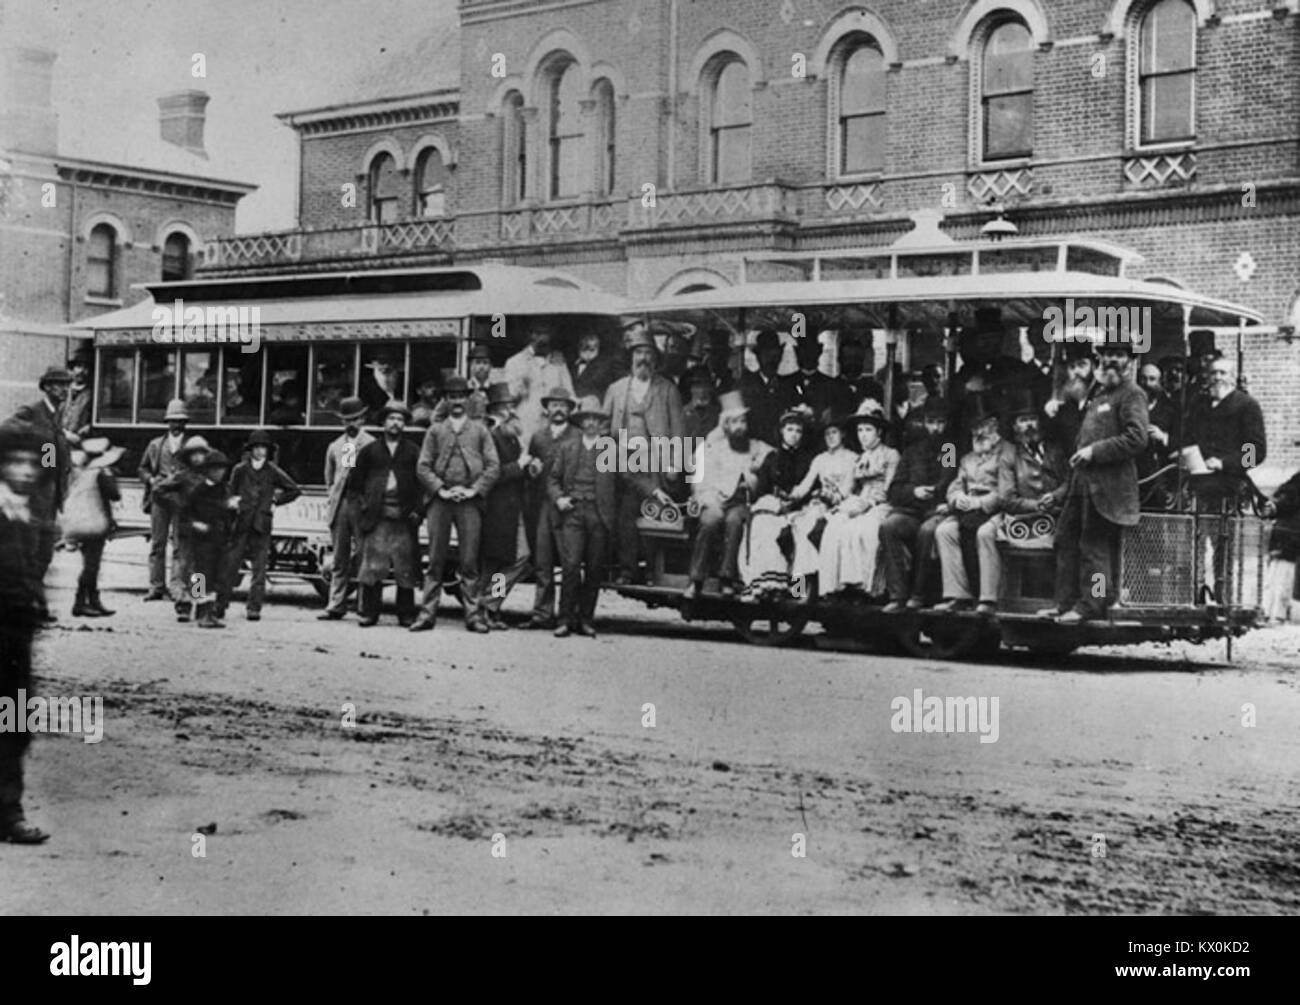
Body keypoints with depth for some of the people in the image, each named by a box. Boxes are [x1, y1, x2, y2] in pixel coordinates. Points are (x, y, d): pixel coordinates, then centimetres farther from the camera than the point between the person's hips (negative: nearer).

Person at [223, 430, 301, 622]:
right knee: (230, 565, -1)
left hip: (262, 525, 0)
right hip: (240, 523, 0)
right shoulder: (240, 469, 6)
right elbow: (230, 492, 19)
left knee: (259, 568, -3)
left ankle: (254, 608, 0)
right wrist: (233, 501, 1)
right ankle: (220, 606, 4)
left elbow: (295, 490, 11)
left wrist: (275, 501, 7)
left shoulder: (273, 471, 4)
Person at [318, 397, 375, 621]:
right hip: (339, 504, 4)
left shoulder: (371, 445, 3)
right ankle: (335, 606, 6)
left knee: (363, 556, -6)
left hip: (361, 504, -4)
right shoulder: (334, 446, 18)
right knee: (340, 560, 5)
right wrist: (333, 499, 12)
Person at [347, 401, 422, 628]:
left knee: (405, 569, 0)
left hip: (403, 518, 0)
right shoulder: (369, 451, 12)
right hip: (376, 517, 0)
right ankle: (368, 613, 0)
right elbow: (354, 483, 17)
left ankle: (406, 615, 6)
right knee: (372, 565, -4)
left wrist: (417, 510, -5)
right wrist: (360, 504, 5)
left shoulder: (413, 452, 9)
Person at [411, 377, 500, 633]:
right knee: (435, 560, 0)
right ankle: (427, 613, 2)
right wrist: (441, 489, -7)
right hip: (440, 499, 0)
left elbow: (494, 466, 5)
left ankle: (472, 614, 2)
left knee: (470, 561, -1)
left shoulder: (479, 430, 12)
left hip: (470, 501, 0)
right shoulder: (435, 430, 13)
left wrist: (474, 489, -6)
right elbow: (423, 466, 6)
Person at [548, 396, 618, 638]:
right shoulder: (567, 448, 15)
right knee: (571, 565, -10)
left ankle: (586, 619, 11)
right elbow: (553, 479, 16)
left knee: (594, 570, 2)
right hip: (572, 512, 0)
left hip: (599, 515, 0)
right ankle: (566, 619, -5)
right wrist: (558, 498, 0)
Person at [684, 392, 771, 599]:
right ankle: (696, 580, -32)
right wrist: (712, 503, -11)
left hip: (742, 503, 1)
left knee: (734, 520, -34)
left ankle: (728, 578, -32)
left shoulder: (758, 449, 18)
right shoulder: (709, 448, 14)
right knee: (711, 520, -34)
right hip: (715, 501, 0)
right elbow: (700, 483, 6)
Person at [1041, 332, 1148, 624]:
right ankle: (1066, 602, 17)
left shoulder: (1131, 395, -8)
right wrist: (1079, 453, 14)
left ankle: (1090, 605, 2)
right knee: (1066, 538, 11)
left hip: (1108, 482, -9)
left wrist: (1094, 451, -18)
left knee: (1094, 545, -5)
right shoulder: (1099, 393, 20)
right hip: (1083, 479, 9)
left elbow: (1136, 438, -19)